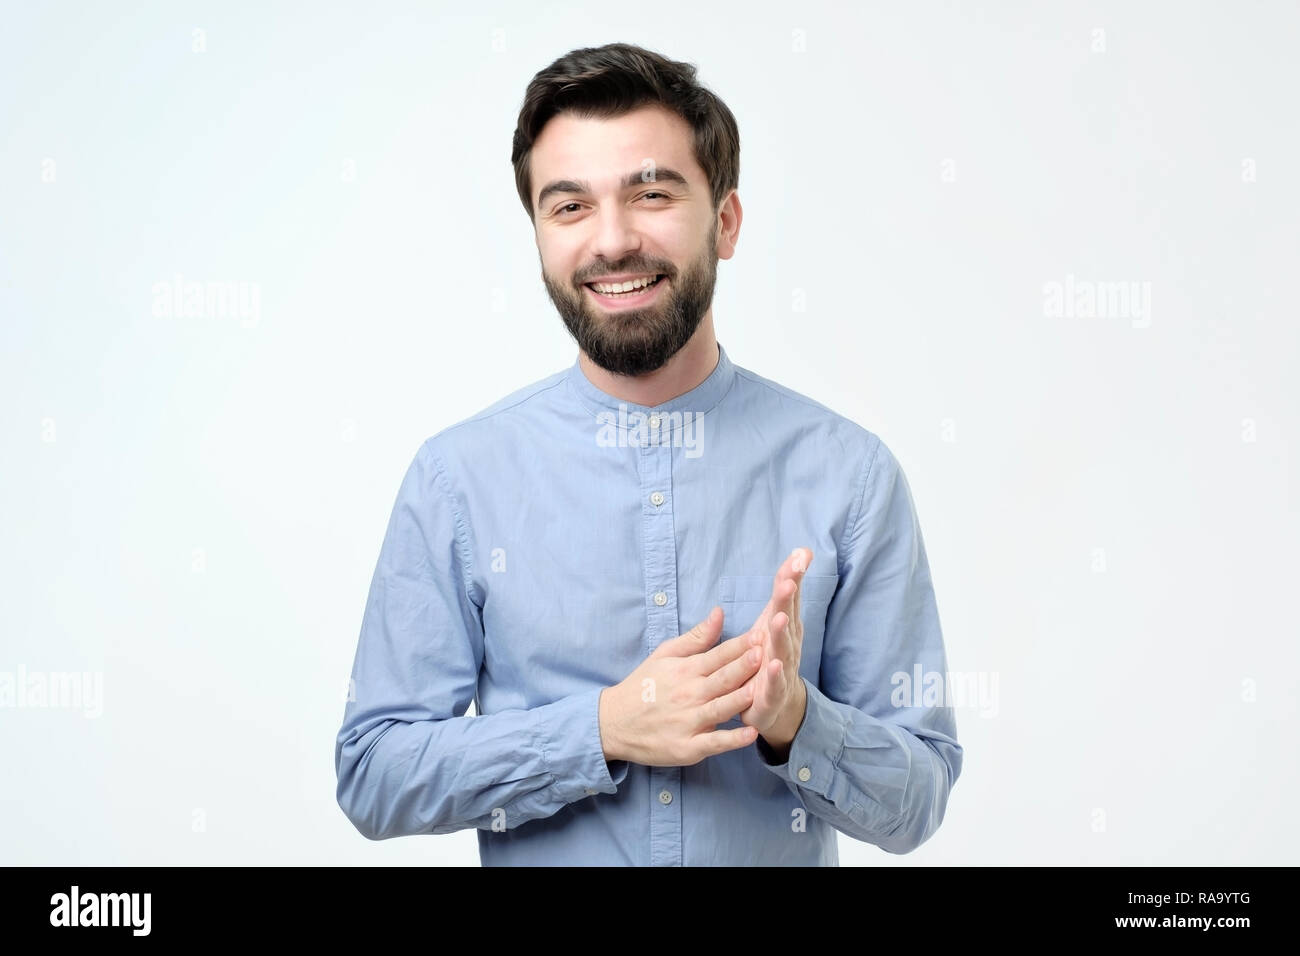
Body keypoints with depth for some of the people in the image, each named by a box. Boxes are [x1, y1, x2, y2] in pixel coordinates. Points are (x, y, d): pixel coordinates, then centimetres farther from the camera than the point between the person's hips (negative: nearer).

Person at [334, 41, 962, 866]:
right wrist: (604, 730, -22)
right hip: (540, 854, 0)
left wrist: (793, 719, -27)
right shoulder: (458, 478, -10)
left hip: (785, 851, 0)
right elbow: (373, 775, -11)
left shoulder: (851, 474, -11)